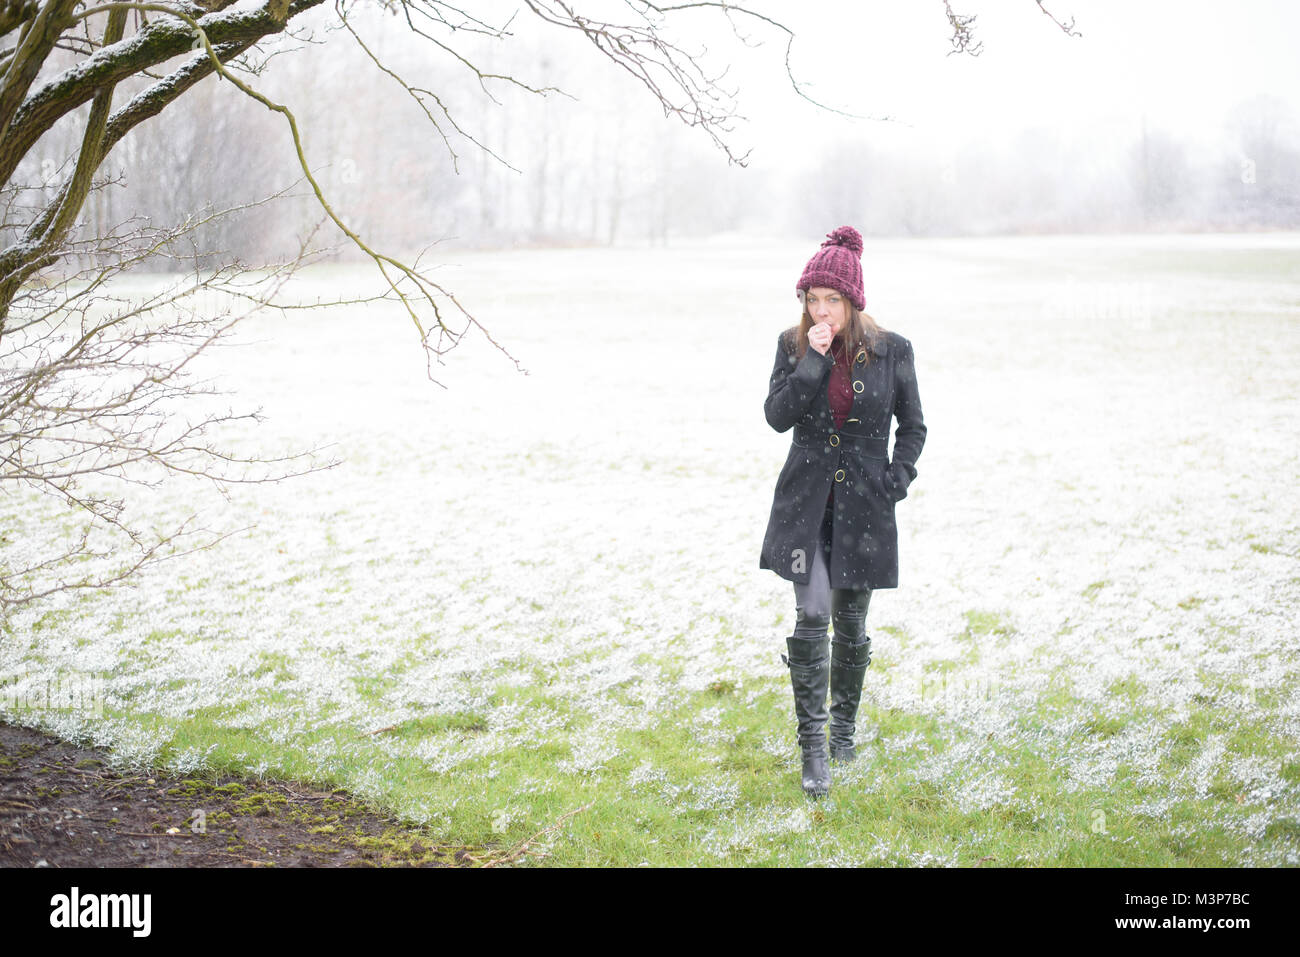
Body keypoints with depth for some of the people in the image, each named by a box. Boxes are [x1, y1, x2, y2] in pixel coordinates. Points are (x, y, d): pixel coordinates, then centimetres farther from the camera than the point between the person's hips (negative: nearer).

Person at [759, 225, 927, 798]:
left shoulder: (891, 351, -2)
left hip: (863, 505, 0)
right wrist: (815, 360, -18)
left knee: (850, 623, 10)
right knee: (812, 617, -12)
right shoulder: (794, 345, 1)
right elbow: (776, 416, -10)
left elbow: (912, 426, 8)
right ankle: (813, 749, -8)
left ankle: (844, 727, 33)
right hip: (806, 502, 0)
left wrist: (895, 481, -4)